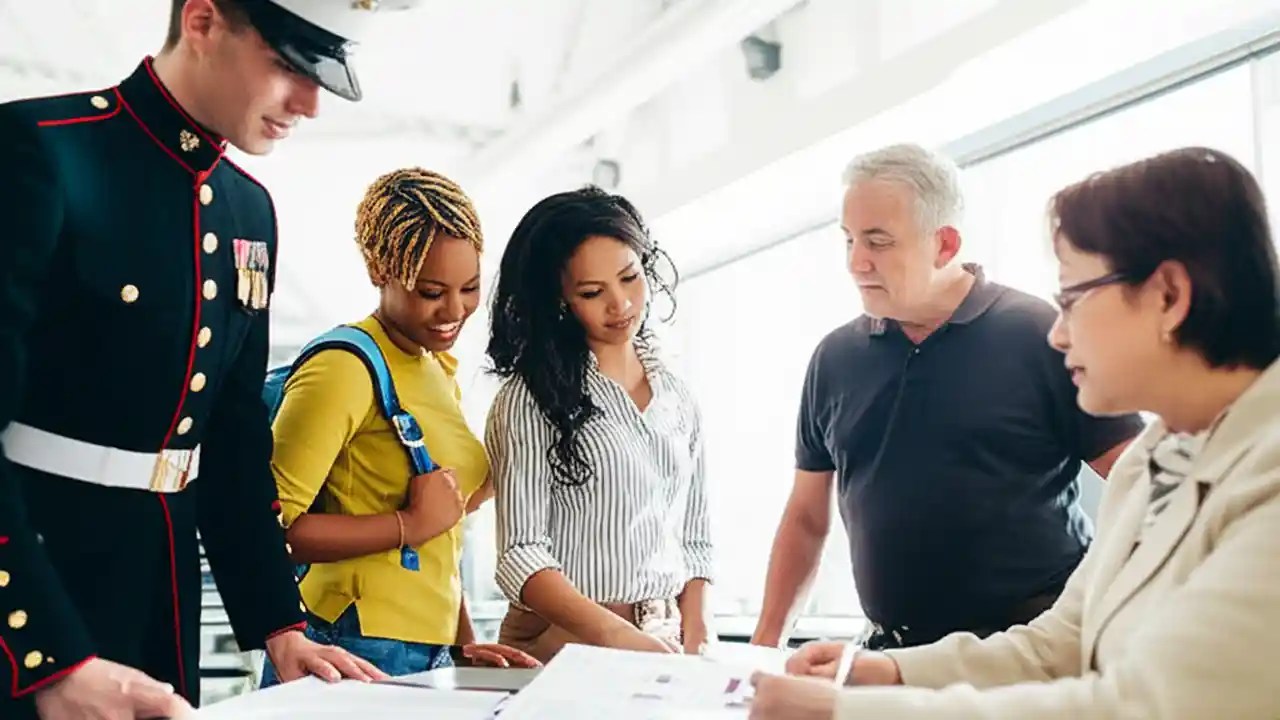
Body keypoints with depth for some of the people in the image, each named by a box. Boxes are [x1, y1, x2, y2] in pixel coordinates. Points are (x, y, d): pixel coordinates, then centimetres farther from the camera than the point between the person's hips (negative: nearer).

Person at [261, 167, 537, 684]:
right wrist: (411, 523, -17)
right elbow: (268, 524, -20)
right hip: (356, 651, -8)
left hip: (429, 655, 8)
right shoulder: (344, 368, -14)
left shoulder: (440, 367, 13)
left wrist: (463, 643, 11)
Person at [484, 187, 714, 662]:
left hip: (665, 645, 4)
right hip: (566, 642, -4)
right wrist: (619, 636, -24)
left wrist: (693, 644, 0)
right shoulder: (531, 397, -5)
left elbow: (694, 540, 14)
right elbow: (521, 556, -12)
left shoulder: (677, 397, 11)